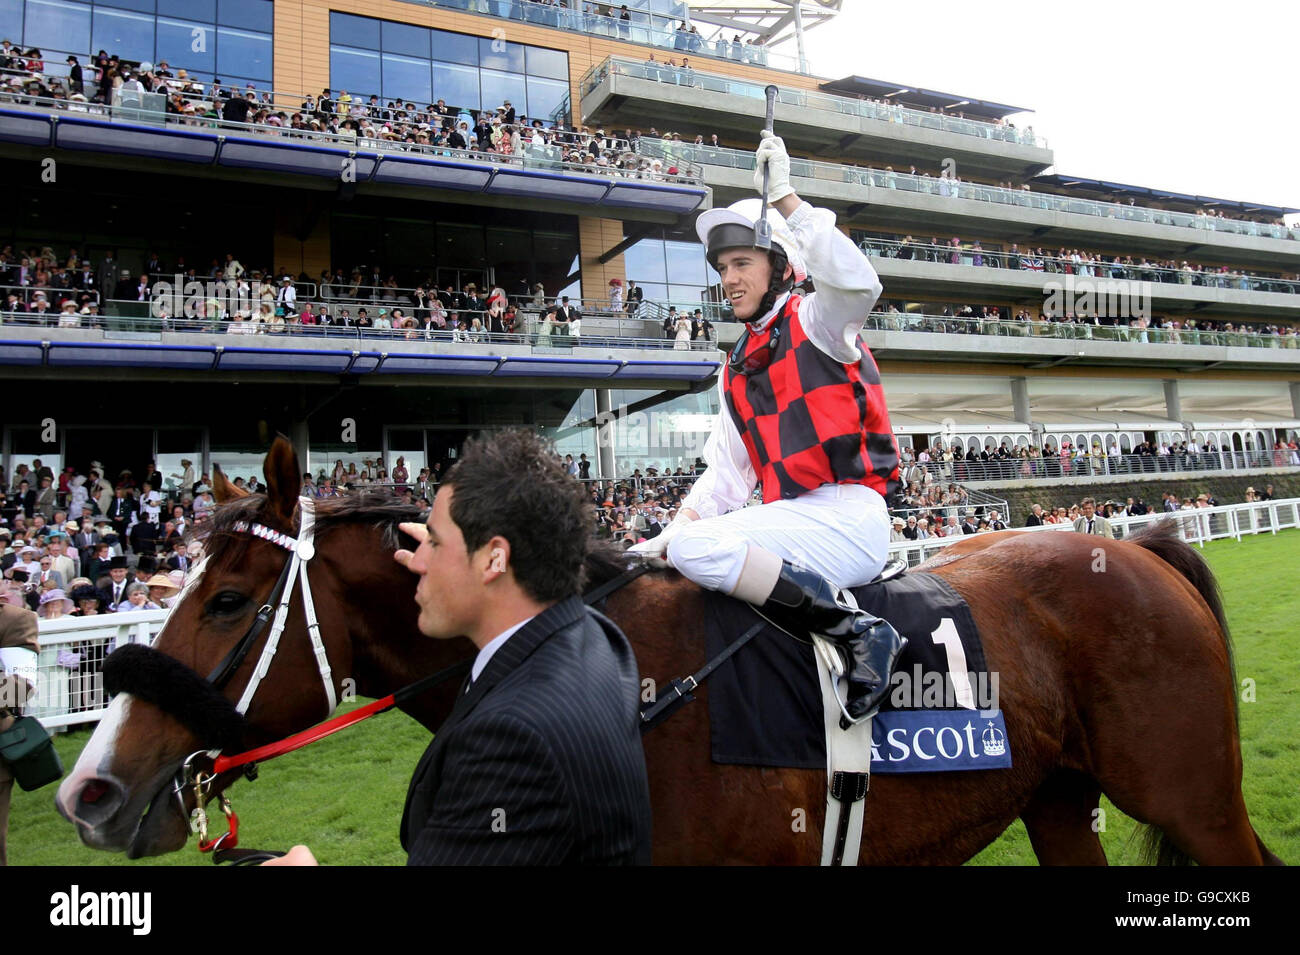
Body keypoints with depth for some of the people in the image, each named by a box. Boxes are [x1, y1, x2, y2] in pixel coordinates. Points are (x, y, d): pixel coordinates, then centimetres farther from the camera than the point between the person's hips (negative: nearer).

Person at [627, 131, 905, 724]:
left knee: (699, 547, -27)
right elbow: (725, 474, 17)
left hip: (848, 515, -8)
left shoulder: (816, 323, 2)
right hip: (793, 520, 8)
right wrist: (672, 529, 2)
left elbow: (856, 282, -24)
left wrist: (784, 198, -22)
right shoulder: (736, 373, 21)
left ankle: (857, 633, -18)